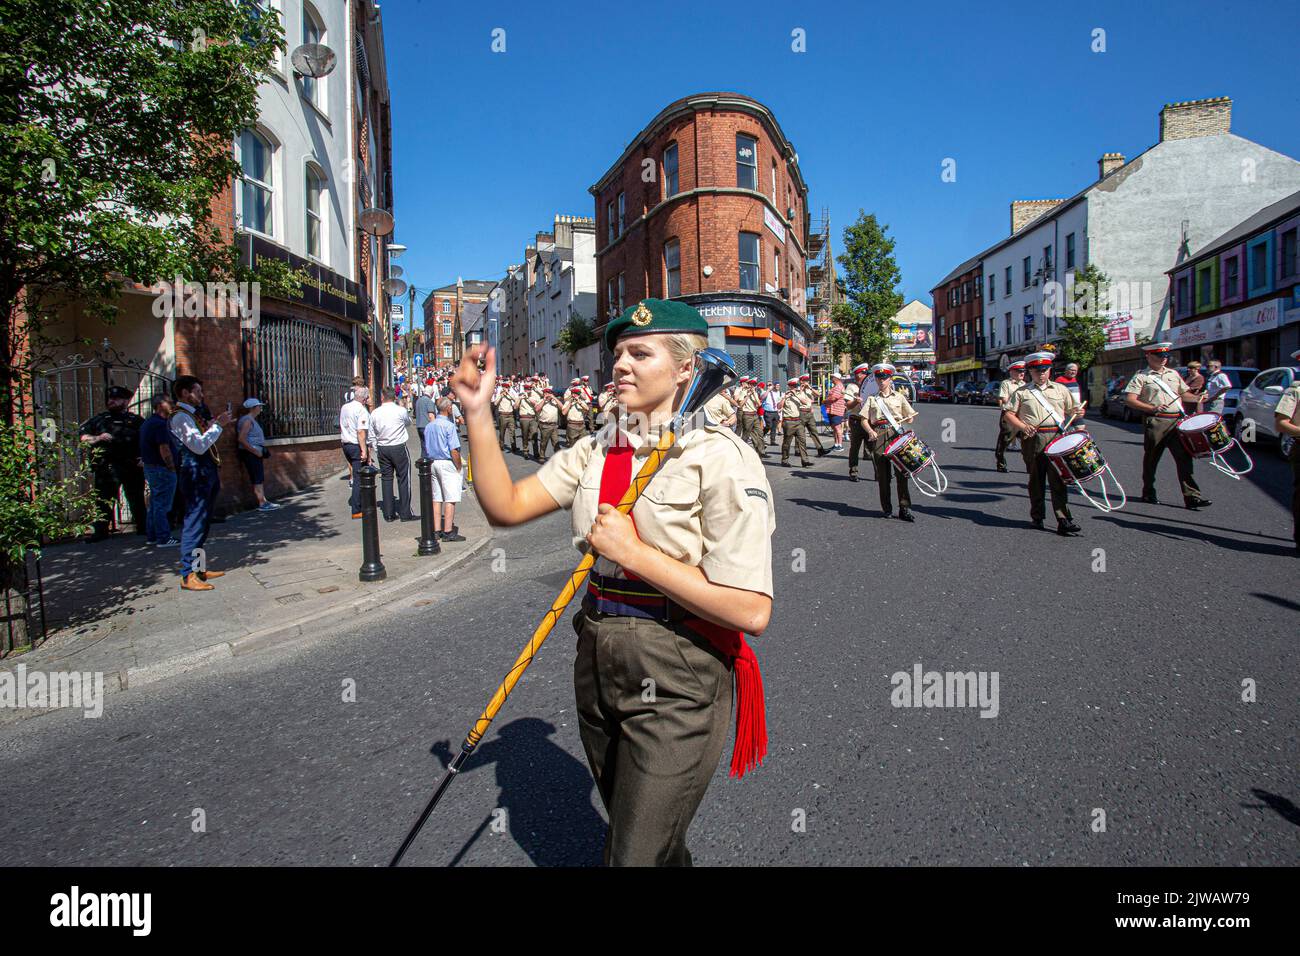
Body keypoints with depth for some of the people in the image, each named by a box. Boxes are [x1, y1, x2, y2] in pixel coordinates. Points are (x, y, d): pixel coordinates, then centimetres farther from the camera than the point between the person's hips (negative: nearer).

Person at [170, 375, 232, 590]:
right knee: (195, 523, -10)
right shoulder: (180, 416, -12)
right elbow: (198, 446, -22)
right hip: (196, 475, -10)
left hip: (206, 474, 10)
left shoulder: (192, 414, 18)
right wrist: (218, 425, -17)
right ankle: (188, 576, -7)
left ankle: (199, 568, 23)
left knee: (203, 523, 15)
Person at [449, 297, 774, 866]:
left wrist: (634, 552, -22)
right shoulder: (597, 449, 5)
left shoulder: (721, 459, -16)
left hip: (675, 680, -7)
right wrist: (478, 414, -9)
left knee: (637, 853, 4)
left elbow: (751, 612, -22)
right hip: (599, 665, 7)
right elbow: (506, 507, 0)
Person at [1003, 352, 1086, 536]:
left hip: (1056, 438, 1)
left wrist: (1076, 412, -2)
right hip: (1033, 439, 0)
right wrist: (1023, 426, -10)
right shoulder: (1021, 392, 11)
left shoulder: (1060, 389, 18)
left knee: (1058, 479, -7)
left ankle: (1064, 521, -9)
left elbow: (1070, 411, 20)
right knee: (1036, 479, 6)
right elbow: (1009, 414, 6)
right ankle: (1037, 516, 17)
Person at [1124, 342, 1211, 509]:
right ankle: (1148, 493, 22)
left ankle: (1191, 497, -7)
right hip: (1155, 422, -4)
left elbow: (1184, 393, 26)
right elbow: (1129, 400, -10)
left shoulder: (1174, 374, 19)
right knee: (1151, 459, 6)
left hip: (1177, 421, 4)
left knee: (1184, 458, -5)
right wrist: (1152, 408, -20)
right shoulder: (1141, 377, 1)